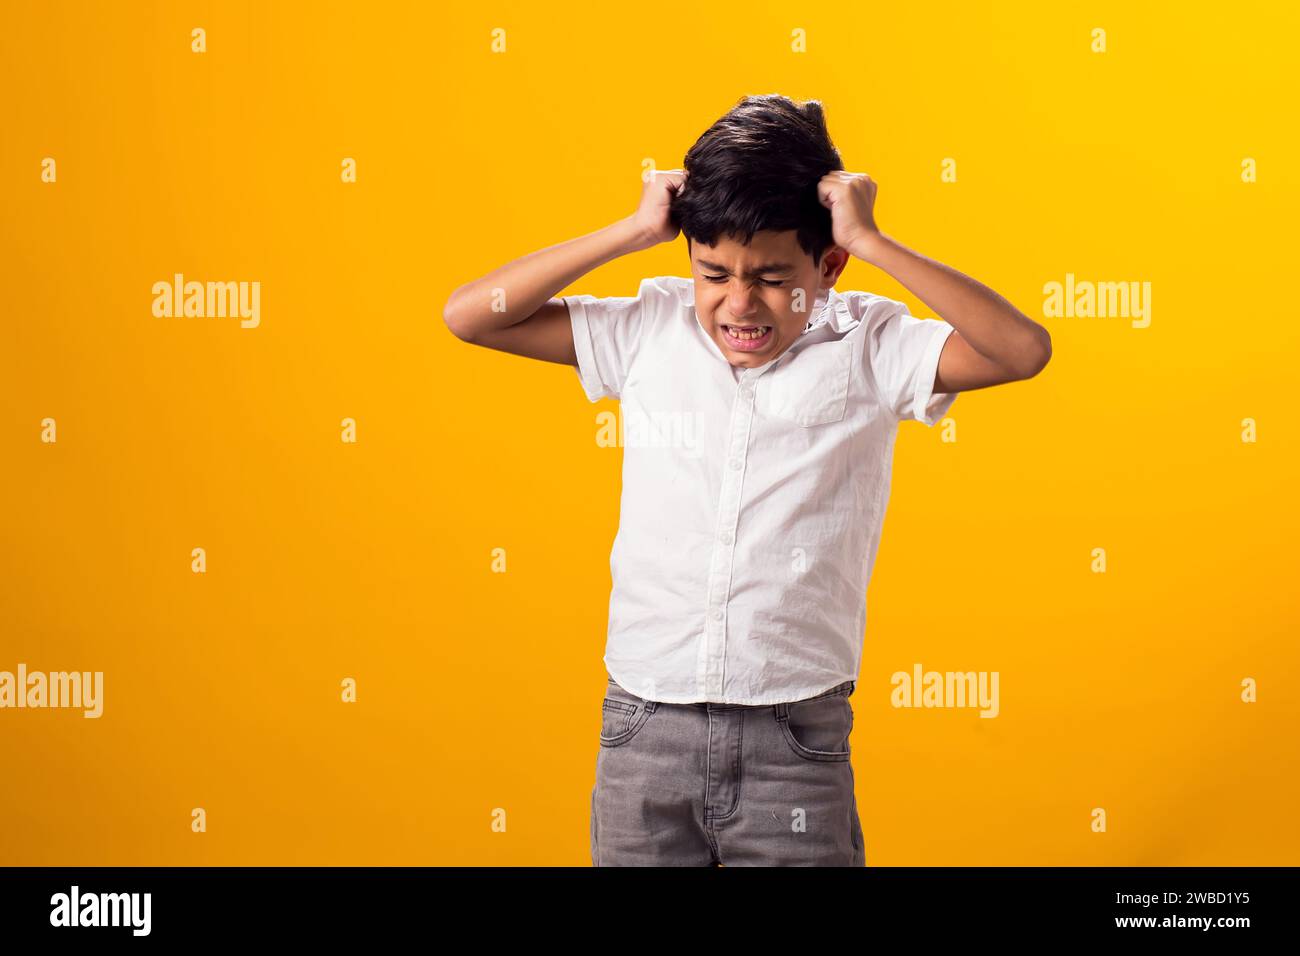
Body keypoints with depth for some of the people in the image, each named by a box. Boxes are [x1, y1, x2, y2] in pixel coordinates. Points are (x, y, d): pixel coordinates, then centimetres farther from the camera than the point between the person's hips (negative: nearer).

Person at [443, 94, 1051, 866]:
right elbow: (469, 316, -1)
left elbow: (1024, 350, -18)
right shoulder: (649, 334, 1)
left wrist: (871, 243, -17)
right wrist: (632, 232, -7)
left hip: (795, 738, -2)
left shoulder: (868, 351, -4)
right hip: (646, 725, 2)